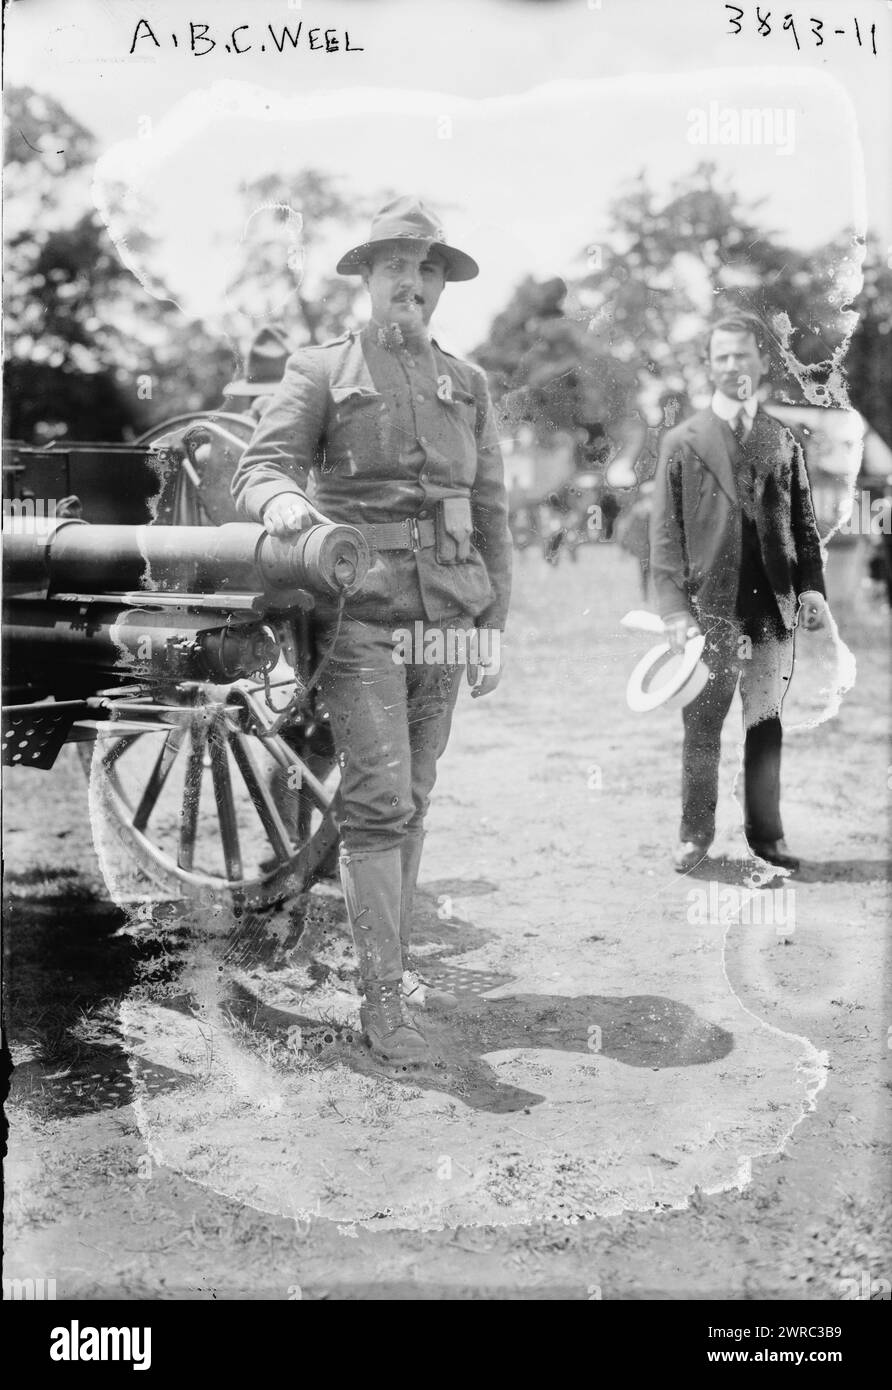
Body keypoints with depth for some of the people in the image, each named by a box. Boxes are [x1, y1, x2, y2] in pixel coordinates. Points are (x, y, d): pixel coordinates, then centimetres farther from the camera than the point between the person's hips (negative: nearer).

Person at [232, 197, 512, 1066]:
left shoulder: (466, 384, 14)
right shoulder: (320, 372, 3)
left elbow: (489, 511, 15)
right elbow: (258, 467, -6)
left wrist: (493, 625, 10)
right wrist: (281, 500, -30)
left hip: (445, 620, 4)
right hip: (361, 617, -4)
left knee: (411, 802, 10)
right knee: (378, 804, -9)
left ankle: (389, 953, 24)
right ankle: (384, 995, -3)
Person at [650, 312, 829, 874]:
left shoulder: (784, 441, 12)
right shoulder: (683, 441, 5)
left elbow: (805, 524, 12)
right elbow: (666, 534, 1)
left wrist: (812, 586, -2)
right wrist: (673, 609, -8)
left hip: (774, 606, 2)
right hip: (709, 607, -2)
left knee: (766, 723, 6)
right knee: (702, 727, 2)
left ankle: (767, 832, 16)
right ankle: (696, 832, 14)